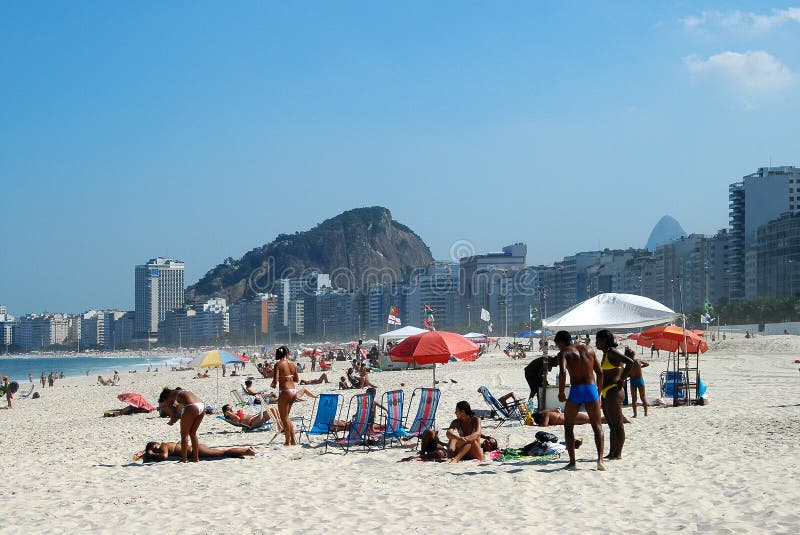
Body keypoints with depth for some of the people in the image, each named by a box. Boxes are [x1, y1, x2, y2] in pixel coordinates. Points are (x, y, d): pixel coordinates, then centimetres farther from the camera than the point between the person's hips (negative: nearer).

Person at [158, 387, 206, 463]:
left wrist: (171, 421, 32)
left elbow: (173, 415, 14)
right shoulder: (180, 392, 32)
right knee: (193, 433, 21)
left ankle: (184, 459, 7)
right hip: (202, 406, 7)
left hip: (192, 408, -7)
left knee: (184, 435, 7)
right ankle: (196, 458, 23)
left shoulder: (169, 397, 12)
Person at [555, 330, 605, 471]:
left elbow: (562, 372, -17)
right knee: (597, 426, 9)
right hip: (591, 389, 3)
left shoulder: (564, 353, 1)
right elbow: (600, 372, 14)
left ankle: (572, 462, 7)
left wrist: (561, 392, -8)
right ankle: (600, 459, -9)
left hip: (575, 390, -3)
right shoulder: (589, 349, 14)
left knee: (568, 427, 13)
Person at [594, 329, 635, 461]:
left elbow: (630, 362, -23)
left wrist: (621, 380, -18)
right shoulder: (605, 354, 16)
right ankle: (612, 452, 17)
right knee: (611, 425, 13)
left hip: (613, 392, -11)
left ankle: (618, 453, -4)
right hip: (606, 393, 11)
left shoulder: (612, 352, -12)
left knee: (617, 424, -6)